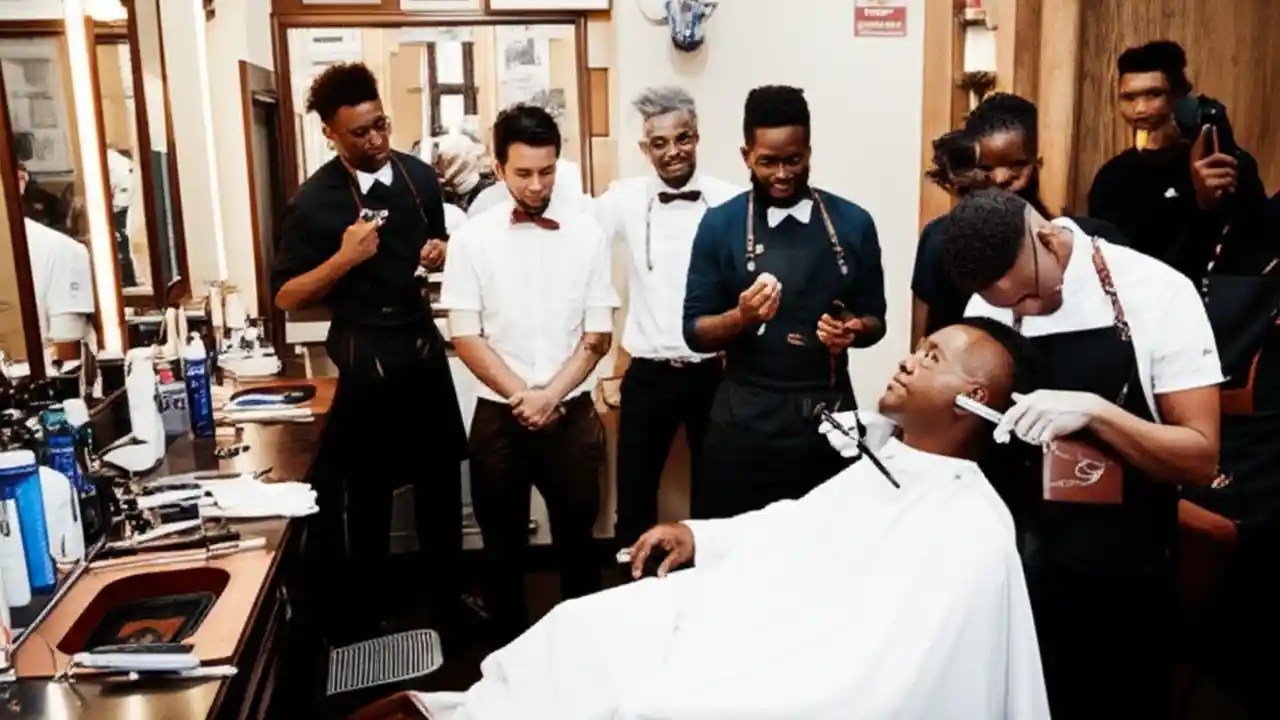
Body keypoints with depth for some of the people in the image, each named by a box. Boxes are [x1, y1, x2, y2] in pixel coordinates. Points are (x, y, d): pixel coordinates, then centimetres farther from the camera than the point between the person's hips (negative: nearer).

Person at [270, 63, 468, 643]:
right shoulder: (315, 201, -13)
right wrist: (344, 258, -25)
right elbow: (286, 296, -11)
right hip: (365, 358, -5)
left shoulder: (419, 175, 1)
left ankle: (448, 595, 34)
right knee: (367, 490, 9)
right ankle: (369, 612, 28)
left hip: (424, 346, 5)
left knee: (441, 477, 16)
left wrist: (441, 251, -5)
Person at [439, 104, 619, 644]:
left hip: (572, 414, 0)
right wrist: (524, 399, -12)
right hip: (499, 416, 0)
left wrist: (551, 397, -12)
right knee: (503, 548, 14)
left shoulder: (587, 234, -2)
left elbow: (598, 335, -1)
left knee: (576, 543, 13)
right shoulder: (472, 239, -4)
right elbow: (465, 337, -5)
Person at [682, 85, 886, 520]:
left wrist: (853, 331, -13)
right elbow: (695, 331, -1)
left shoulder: (853, 223, 2)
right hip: (746, 417, -1)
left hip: (829, 413, 1)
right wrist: (741, 317, -20)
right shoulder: (719, 225, -1)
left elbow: (875, 320, 8)